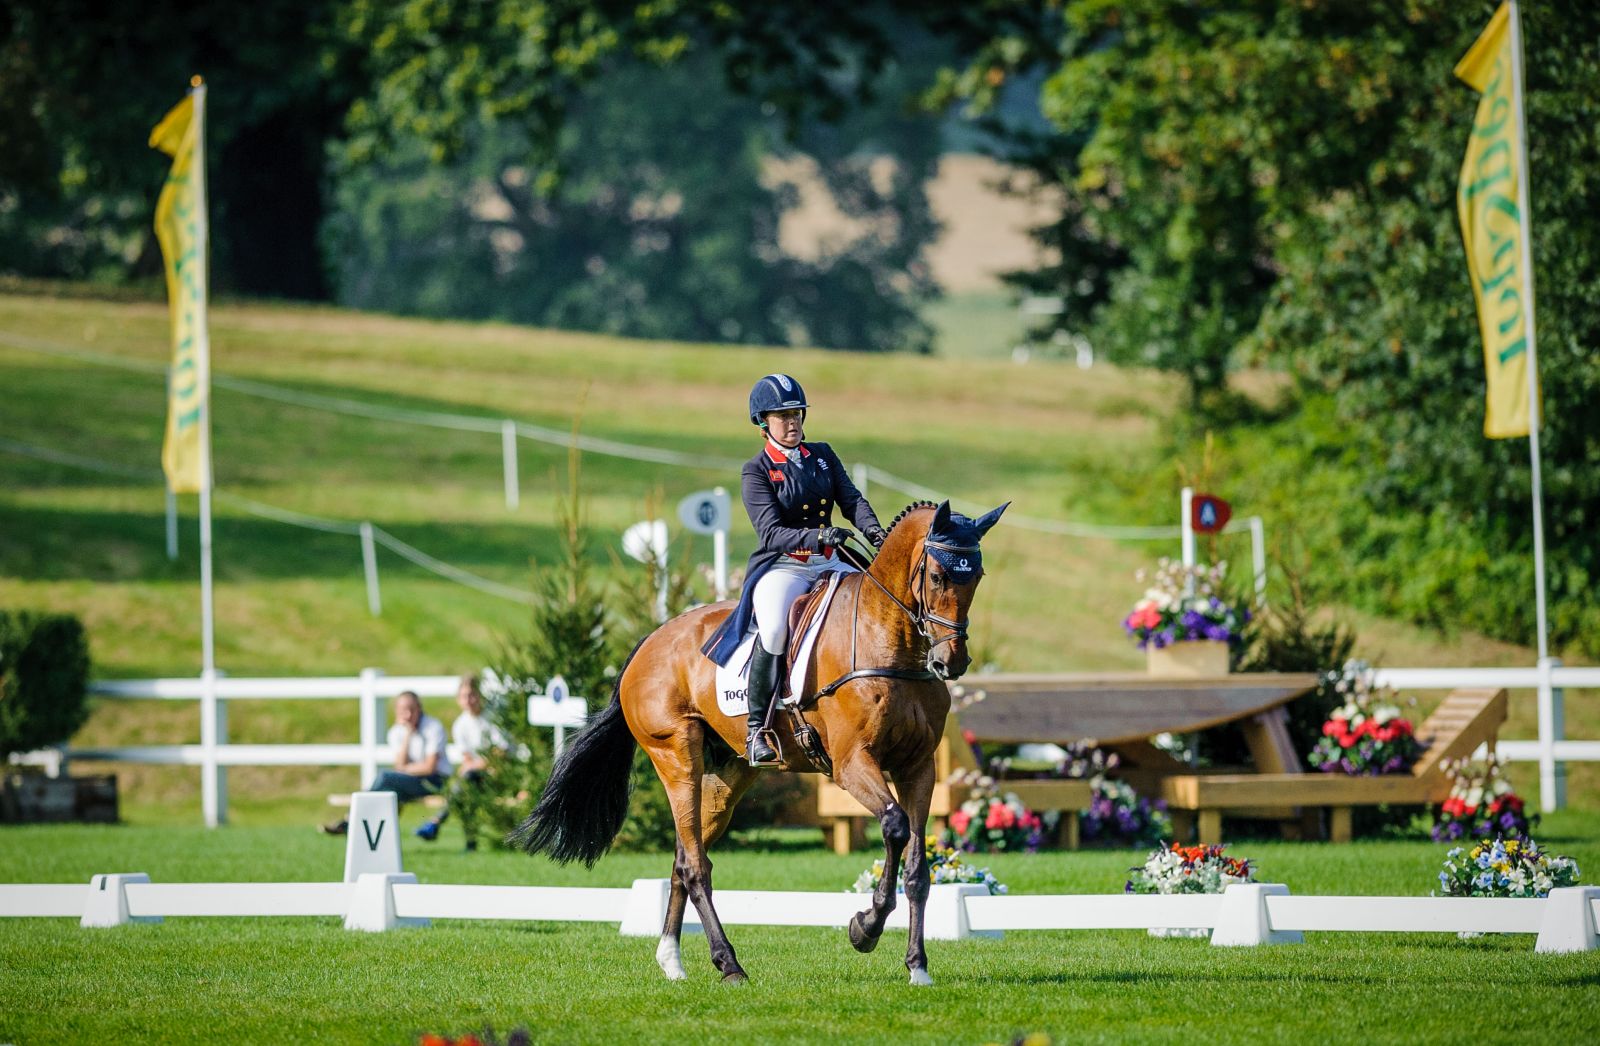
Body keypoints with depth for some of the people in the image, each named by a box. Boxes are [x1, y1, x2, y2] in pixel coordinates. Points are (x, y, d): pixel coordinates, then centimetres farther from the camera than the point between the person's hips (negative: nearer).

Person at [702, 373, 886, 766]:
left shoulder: (822, 456, 13)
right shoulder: (756, 472, -3)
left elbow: (850, 499, 2)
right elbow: (771, 533, -14)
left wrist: (873, 530, -19)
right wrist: (818, 536, -30)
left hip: (829, 564, 6)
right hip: (781, 567, -6)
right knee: (774, 627, -35)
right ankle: (756, 727, -23)